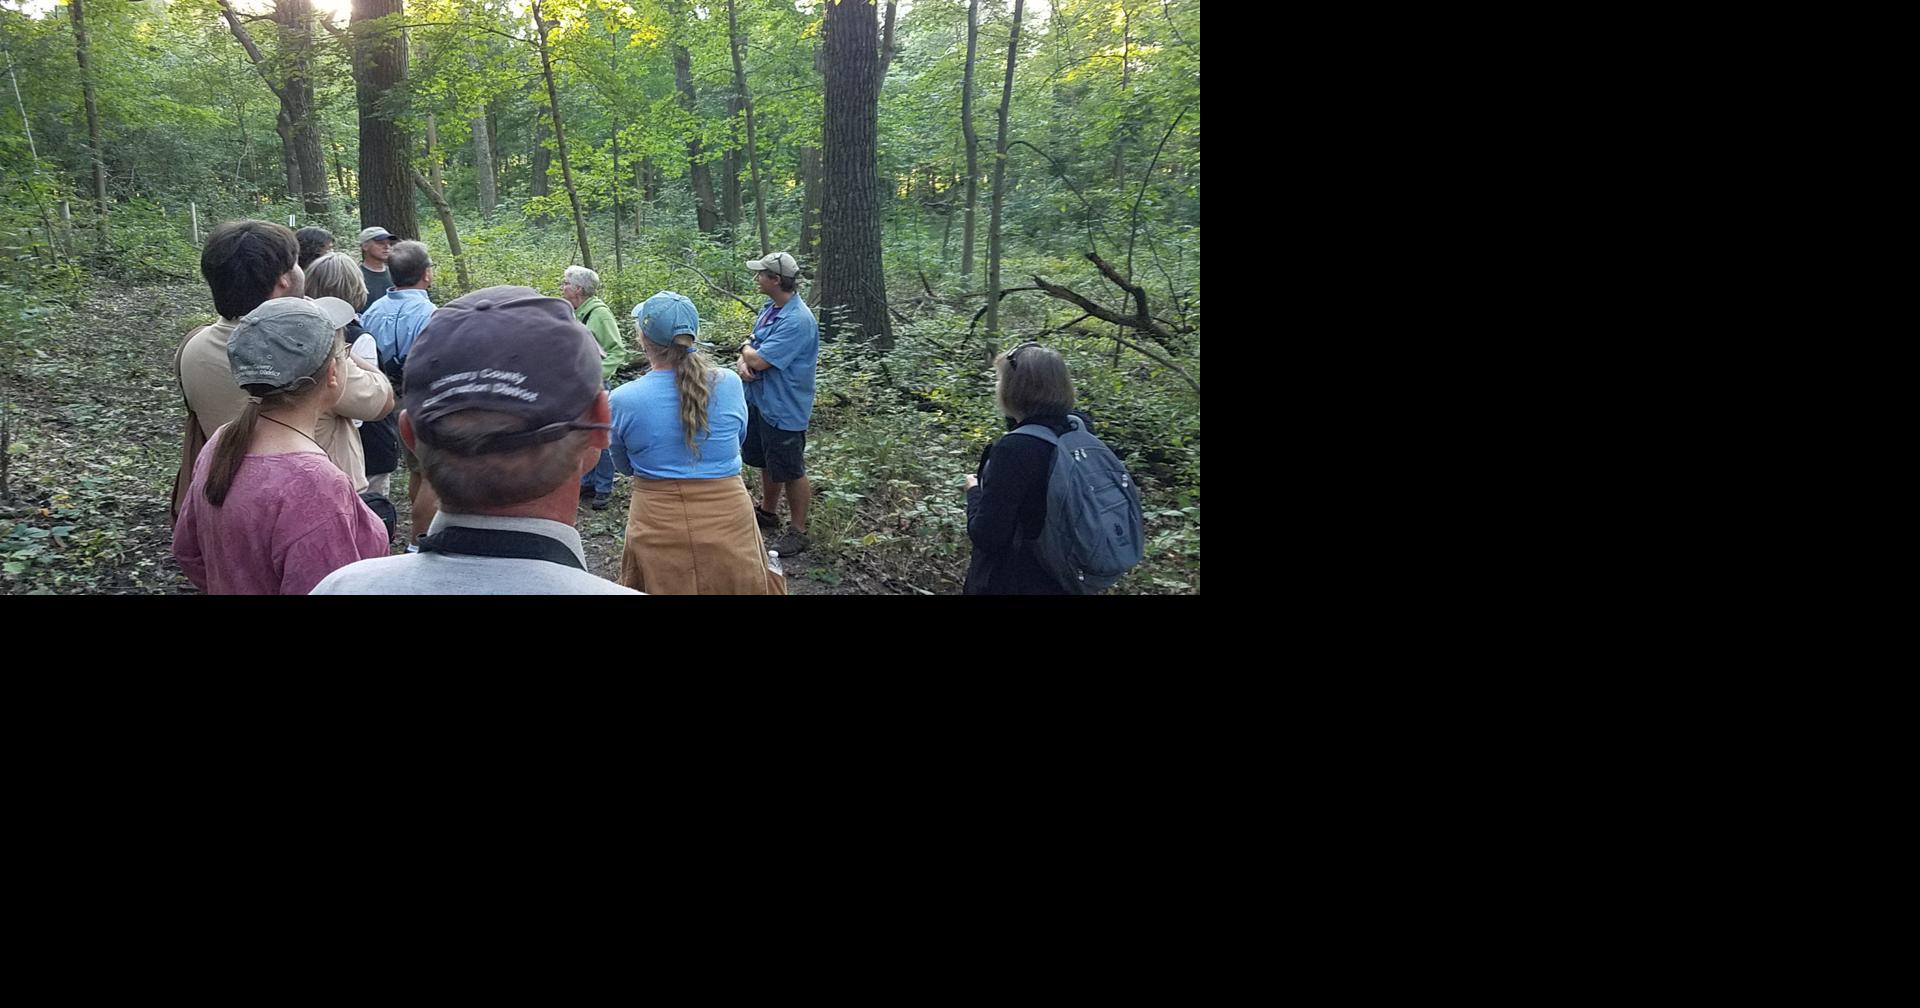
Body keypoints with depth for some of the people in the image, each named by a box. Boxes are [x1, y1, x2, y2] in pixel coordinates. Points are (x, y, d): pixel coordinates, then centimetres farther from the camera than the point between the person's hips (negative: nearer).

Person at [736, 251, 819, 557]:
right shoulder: (770, 308, 4)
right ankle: (768, 511, 43)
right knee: (766, 462, 24)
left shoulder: (797, 321, -27)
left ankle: (798, 532, 17)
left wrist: (747, 350, -5)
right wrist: (743, 362, -10)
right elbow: (752, 348, 13)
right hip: (759, 401, 9)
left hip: (784, 408, -9)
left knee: (790, 471, 4)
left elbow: (760, 360, -27)